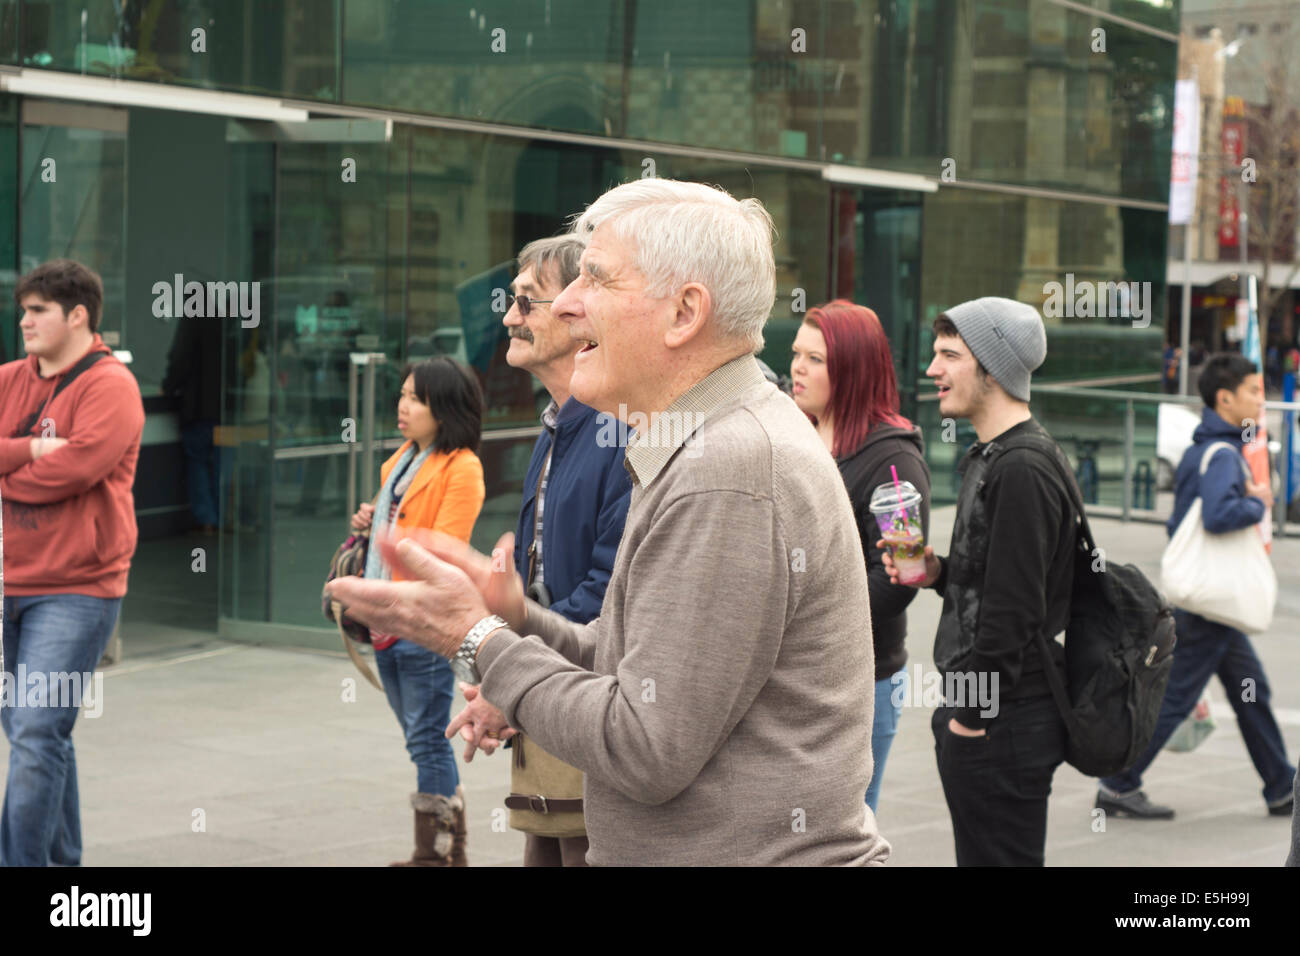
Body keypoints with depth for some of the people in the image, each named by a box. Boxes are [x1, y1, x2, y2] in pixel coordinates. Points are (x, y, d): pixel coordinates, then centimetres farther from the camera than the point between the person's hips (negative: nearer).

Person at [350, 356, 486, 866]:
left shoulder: (462, 469, -11)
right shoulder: (403, 458, 16)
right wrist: (371, 521, 9)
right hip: (387, 622, 9)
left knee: (427, 738, -3)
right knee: (420, 738, 14)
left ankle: (434, 852, 4)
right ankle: (450, 848, 23)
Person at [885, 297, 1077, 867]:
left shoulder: (1022, 469, -19)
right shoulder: (991, 458, 15)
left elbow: (1014, 610, -22)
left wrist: (972, 715, -16)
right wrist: (940, 573, 5)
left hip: (1001, 728, -10)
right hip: (980, 706, 10)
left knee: (998, 857, -3)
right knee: (981, 857, 16)